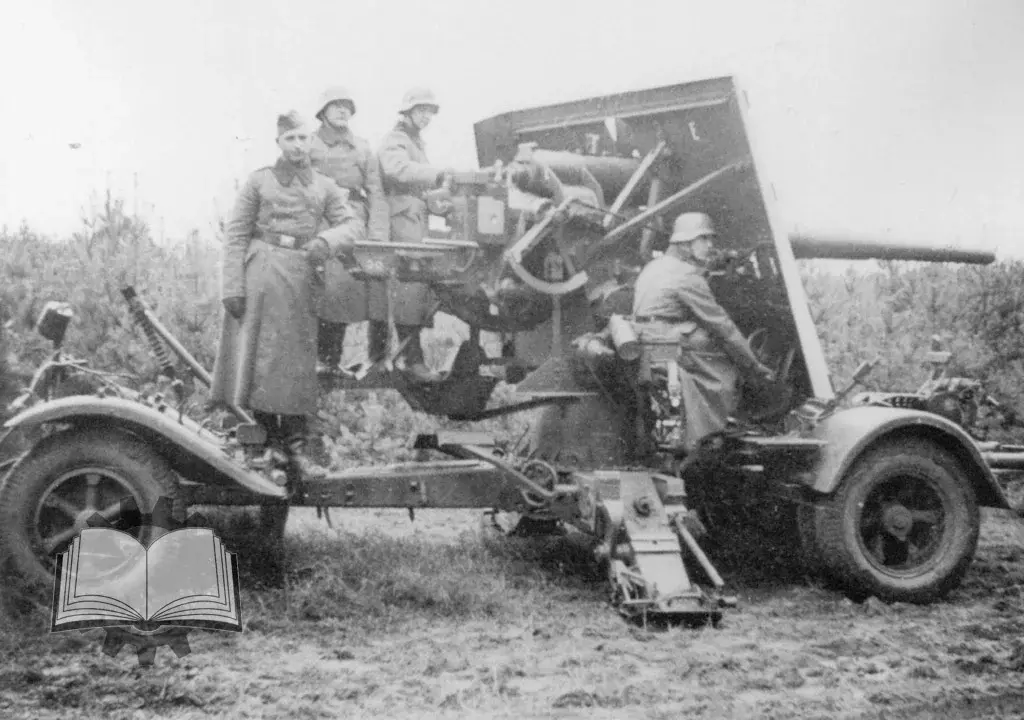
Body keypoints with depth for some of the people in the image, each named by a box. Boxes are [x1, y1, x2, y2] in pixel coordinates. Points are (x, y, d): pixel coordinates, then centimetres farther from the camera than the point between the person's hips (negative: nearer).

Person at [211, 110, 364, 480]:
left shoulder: (324, 186, 13)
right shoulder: (259, 181, 5)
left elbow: (353, 224, 9)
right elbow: (236, 234, 0)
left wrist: (328, 239, -14)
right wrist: (233, 287, -9)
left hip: (301, 276, 2)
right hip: (261, 272, -2)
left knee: (298, 360, 3)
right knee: (258, 355, 0)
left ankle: (296, 446, 9)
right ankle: (265, 438, 13)